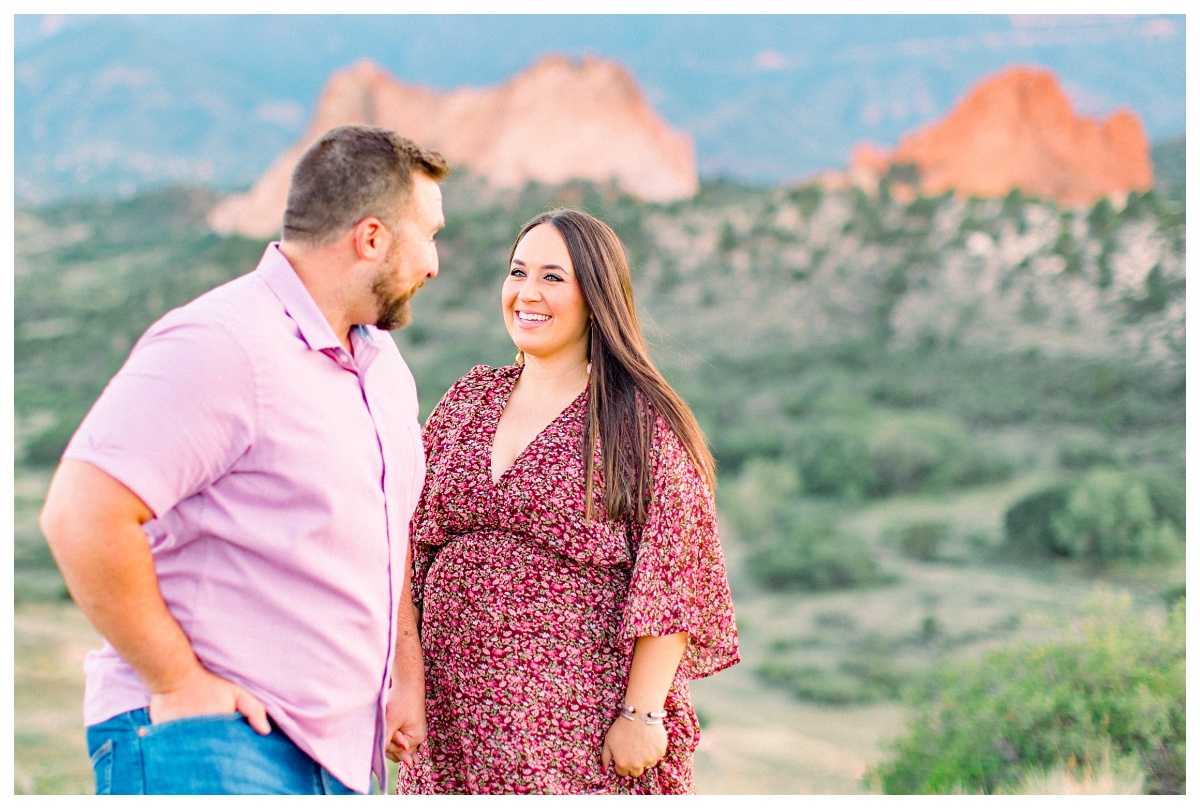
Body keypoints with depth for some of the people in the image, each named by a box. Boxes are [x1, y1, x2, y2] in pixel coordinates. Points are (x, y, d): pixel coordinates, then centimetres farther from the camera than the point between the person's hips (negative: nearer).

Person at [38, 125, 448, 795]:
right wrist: (178, 684, -18)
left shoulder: (382, 361, 14)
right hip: (209, 740, -8)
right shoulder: (226, 344, -16)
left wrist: (409, 679, 18)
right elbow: (82, 516, -23)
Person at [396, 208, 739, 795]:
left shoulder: (644, 422, -5)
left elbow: (669, 583, -9)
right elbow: (414, 546, 14)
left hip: (583, 717, -4)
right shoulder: (466, 401, 11)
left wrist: (643, 714, -14)